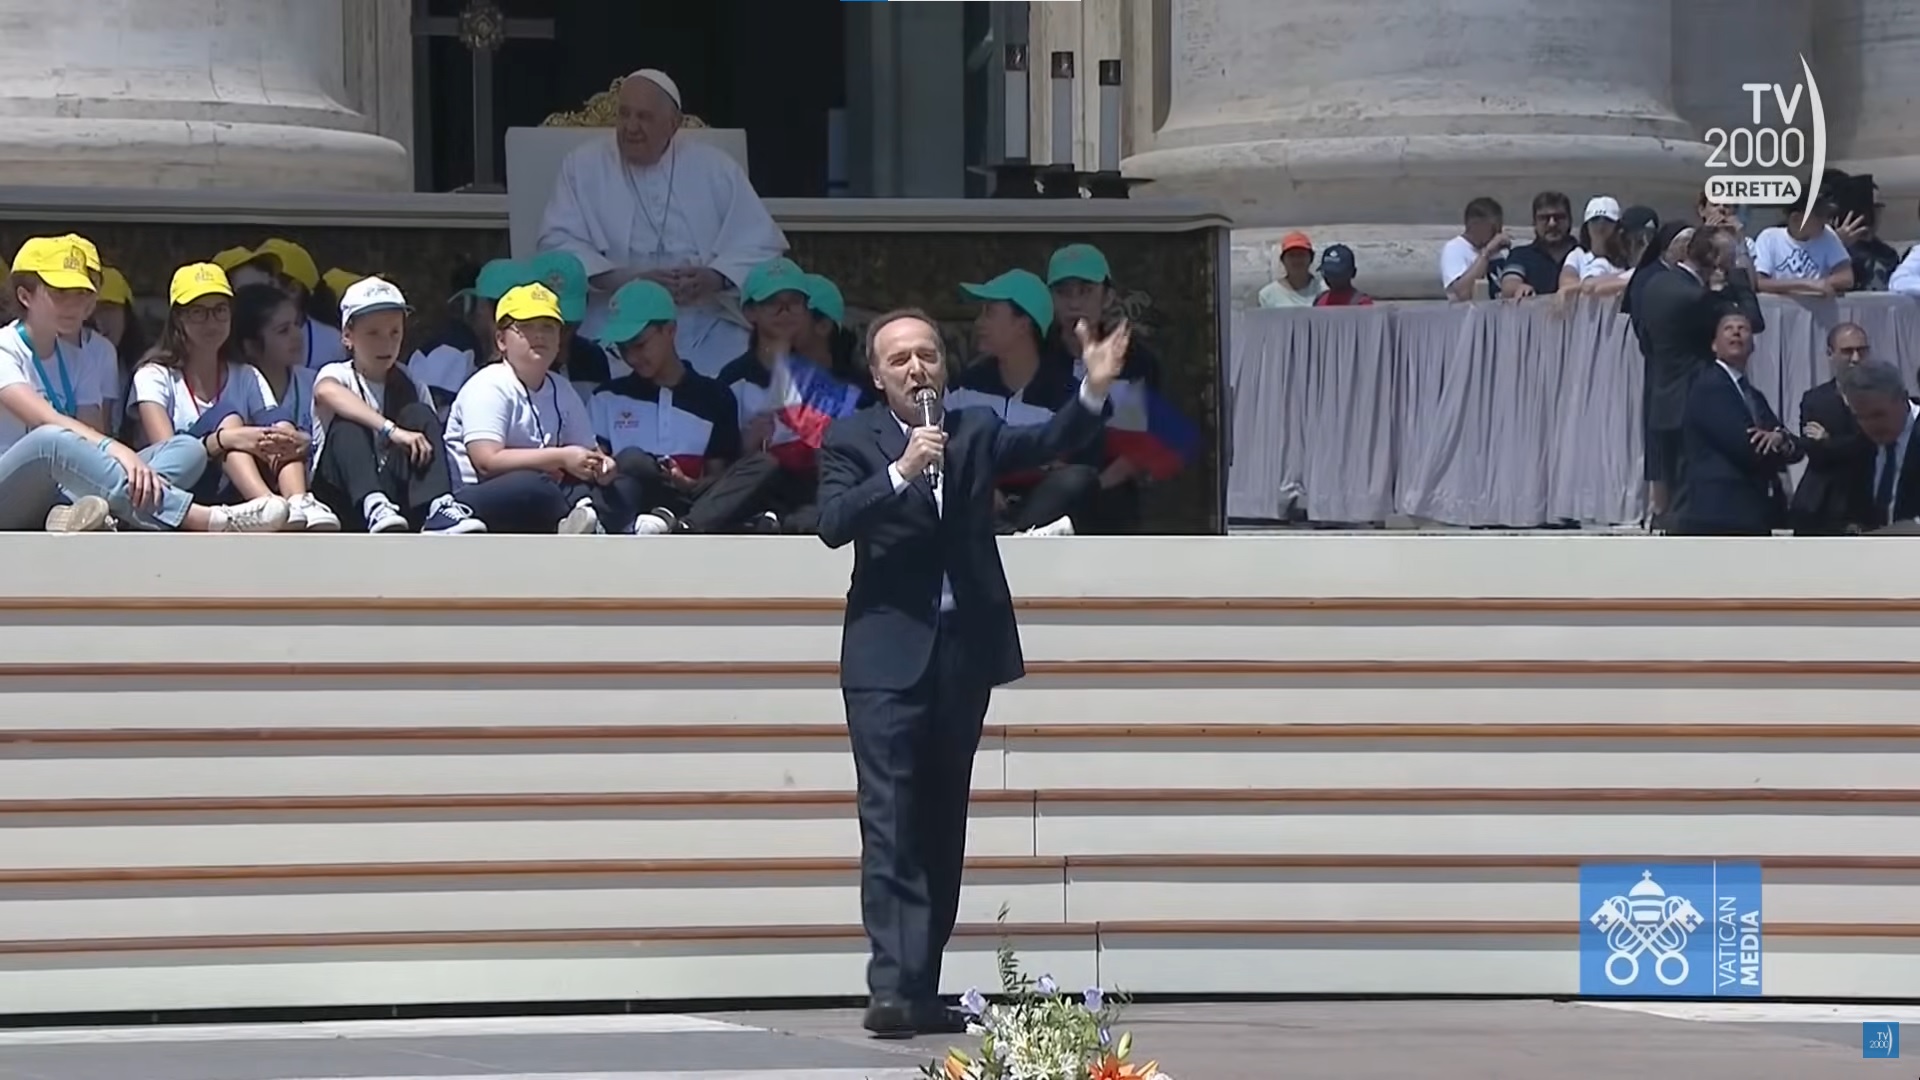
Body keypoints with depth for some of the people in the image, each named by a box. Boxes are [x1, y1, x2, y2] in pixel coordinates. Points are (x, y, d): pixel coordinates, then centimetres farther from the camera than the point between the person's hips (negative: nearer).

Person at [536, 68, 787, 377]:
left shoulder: (716, 169, 11)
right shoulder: (584, 166, 9)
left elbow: (760, 245, 8)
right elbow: (558, 243, 0)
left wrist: (712, 278, -13)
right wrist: (626, 281, -15)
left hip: (706, 332, 2)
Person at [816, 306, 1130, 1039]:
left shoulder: (975, 431, 11)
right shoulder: (852, 440, 2)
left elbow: (1049, 444, -4)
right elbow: (833, 523, -13)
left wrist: (1094, 394, -21)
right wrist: (901, 472, -24)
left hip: (964, 649, 4)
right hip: (888, 655, -4)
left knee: (942, 828, 7)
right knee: (891, 825, -12)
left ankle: (921, 989, 11)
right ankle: (892, 988, -18)